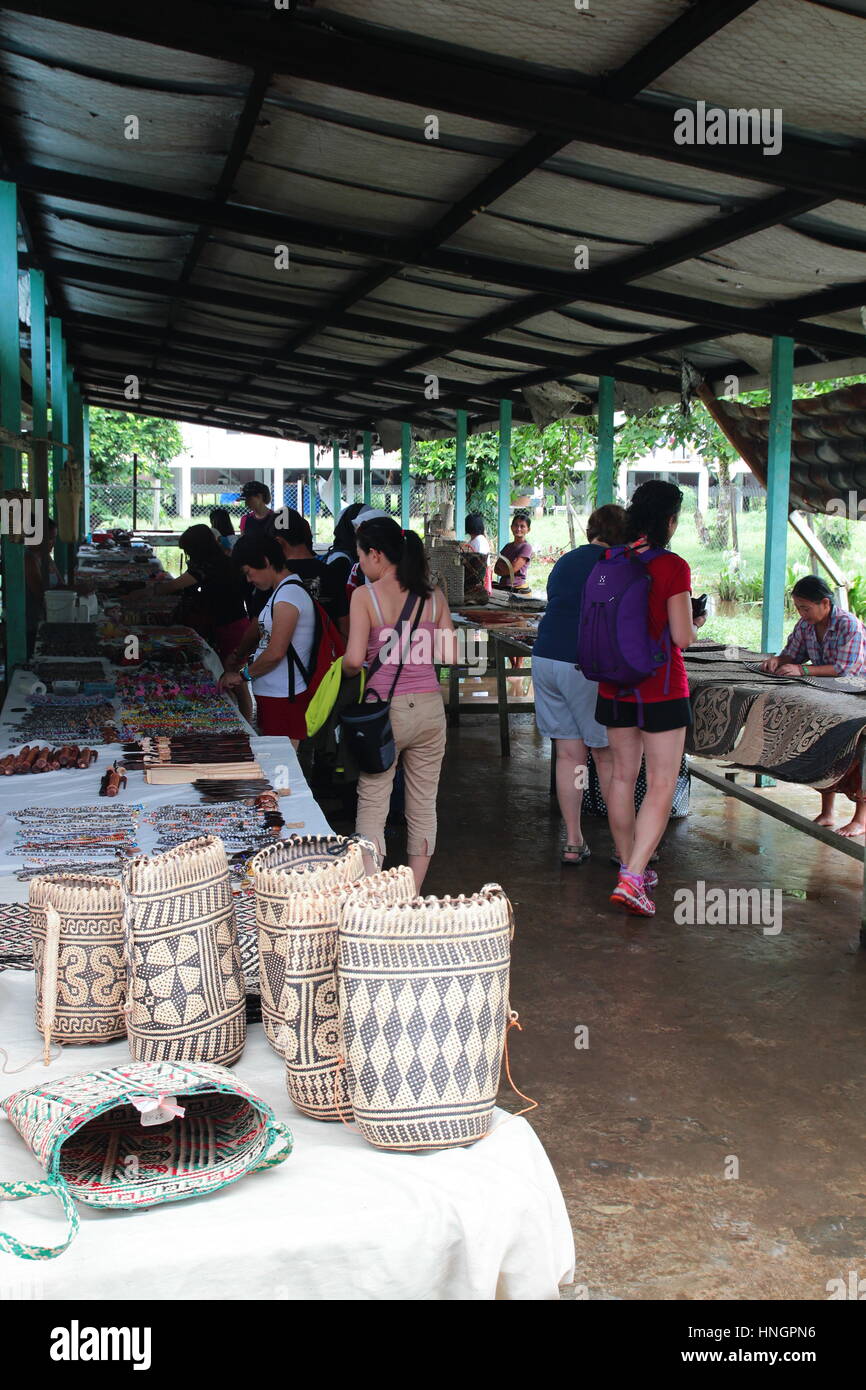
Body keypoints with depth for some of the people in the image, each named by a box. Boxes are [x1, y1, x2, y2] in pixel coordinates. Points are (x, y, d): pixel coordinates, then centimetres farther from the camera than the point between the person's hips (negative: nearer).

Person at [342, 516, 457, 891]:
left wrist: (346, 668, 7)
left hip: (384, 708, -4)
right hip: (428, 707, 4)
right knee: (423, 804, 12)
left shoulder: (365, 595, -8)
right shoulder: (433, 596, 4)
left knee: (372, 804, 6)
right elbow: (450, 655, 3)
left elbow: (354, 659, -15)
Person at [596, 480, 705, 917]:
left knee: (622, 774, 15)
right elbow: (682, 637, -14)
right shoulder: (672, 566, -14)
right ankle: (632, 878, -9)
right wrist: (697, 623, 7)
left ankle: (628, 863, 25)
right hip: (661, 688, -6)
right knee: (662, 783, -1)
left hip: (614, 685, 6)